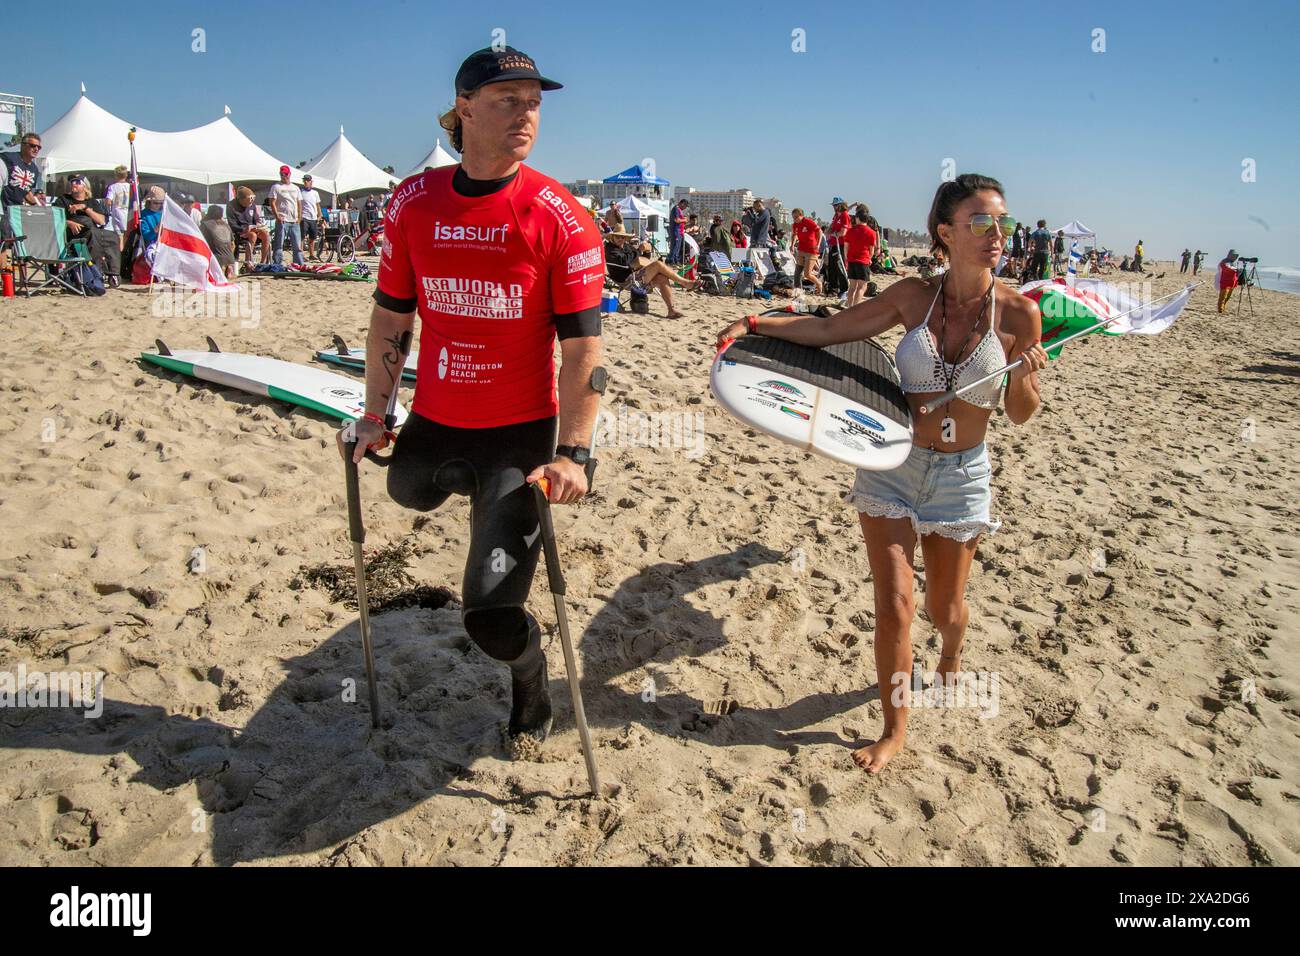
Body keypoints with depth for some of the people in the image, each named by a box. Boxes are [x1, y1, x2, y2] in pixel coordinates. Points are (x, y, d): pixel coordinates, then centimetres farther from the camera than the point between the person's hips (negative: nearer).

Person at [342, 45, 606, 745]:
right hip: (433, 423, 5)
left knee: (490, 614, -7)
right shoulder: (413, 203, 1)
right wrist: (373, 416, 8)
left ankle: (530, 678, 28)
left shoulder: (560, 219, -12)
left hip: (520, 430, -4)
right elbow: (390, 317, 9)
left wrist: (572, 454, -20)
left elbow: (582, 346, -13)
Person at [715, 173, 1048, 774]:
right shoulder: (914, 296, -6)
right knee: (895, 606, -2)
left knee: (944, 608, 15)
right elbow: (829, 330, 1)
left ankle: (950, 658, 53)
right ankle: (894, 730, 18)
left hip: (961, 476, 0)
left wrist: (1025, 374, -22)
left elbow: (1021, 416, -1)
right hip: (891, 465, 0)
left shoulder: (1019, 314, -9)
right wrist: (755, 323, -9)